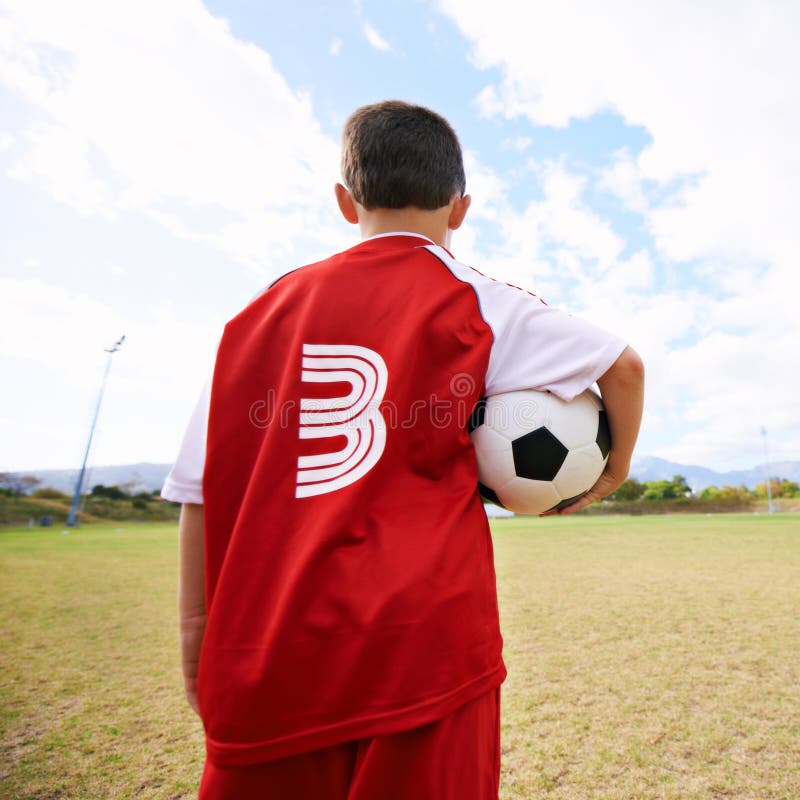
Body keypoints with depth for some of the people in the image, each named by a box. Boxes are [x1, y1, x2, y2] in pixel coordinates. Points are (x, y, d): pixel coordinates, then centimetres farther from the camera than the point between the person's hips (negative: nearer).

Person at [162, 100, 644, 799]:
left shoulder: (263, 312, 6)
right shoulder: (474, 303, -2)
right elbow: (624, 364, 1)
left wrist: (197, 627, 12)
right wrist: (615, 468, 17)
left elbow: (199, 487, 4)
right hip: (425, 644, -2)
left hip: (262, 662, 3)